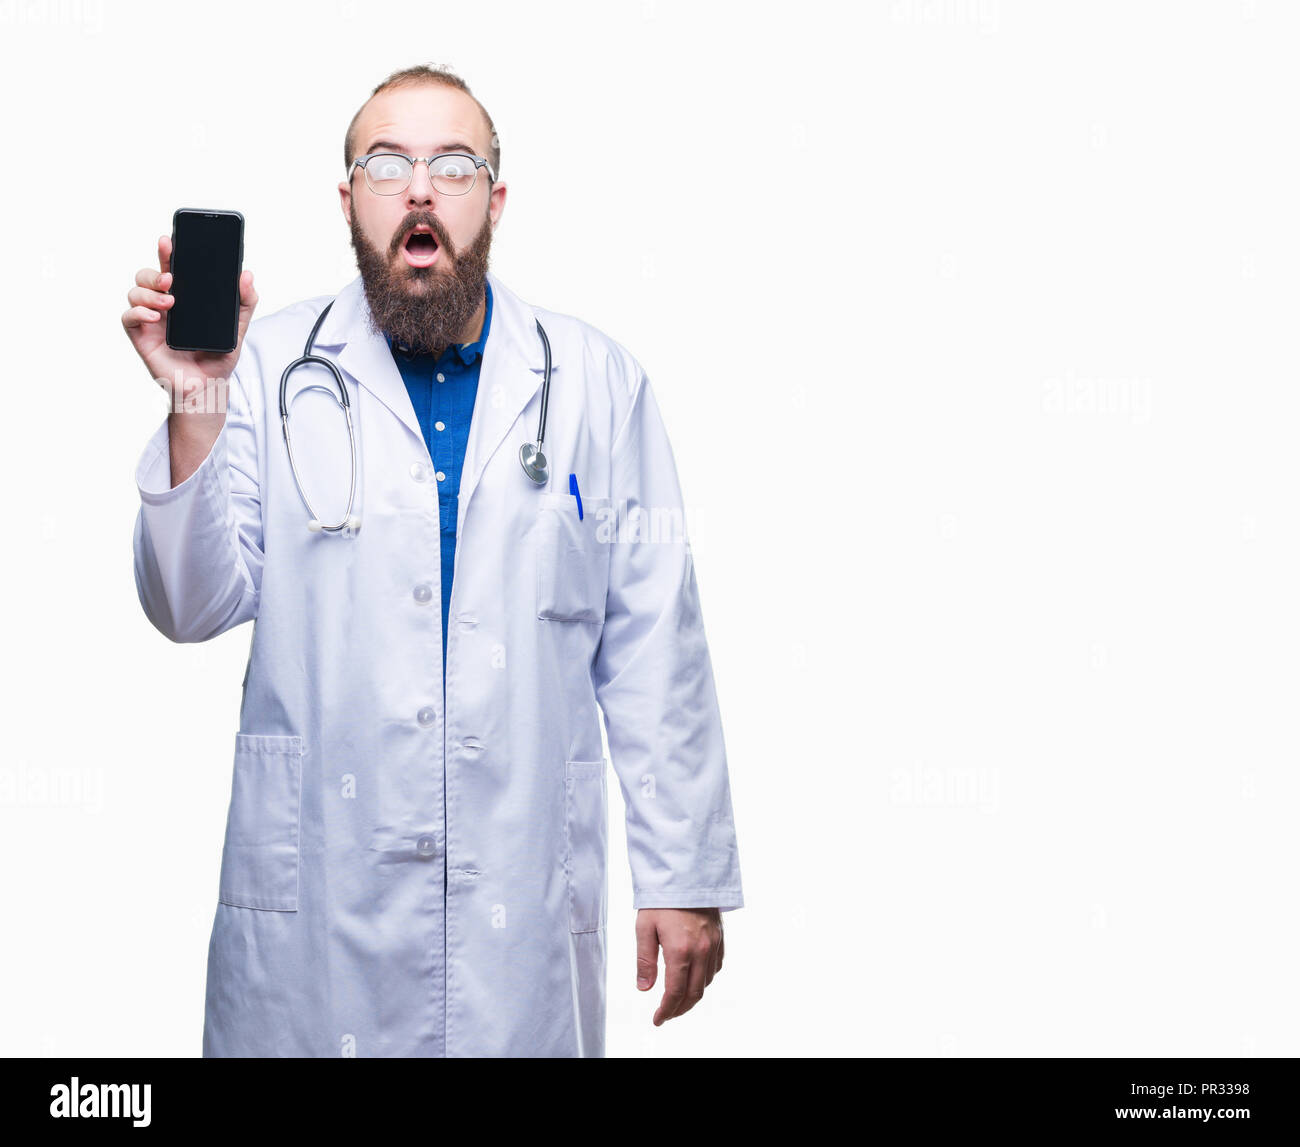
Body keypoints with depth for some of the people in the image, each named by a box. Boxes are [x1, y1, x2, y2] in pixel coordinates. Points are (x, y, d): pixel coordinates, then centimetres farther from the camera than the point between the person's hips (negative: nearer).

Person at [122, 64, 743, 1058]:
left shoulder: (597, 381, 4)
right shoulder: (272, 368, 2)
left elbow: (654, 644, 3)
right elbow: (194, 609, -2)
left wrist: (687, 875, 1)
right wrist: (195, 409, -16)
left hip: (529, 895, 1)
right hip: (314, 894, 0)